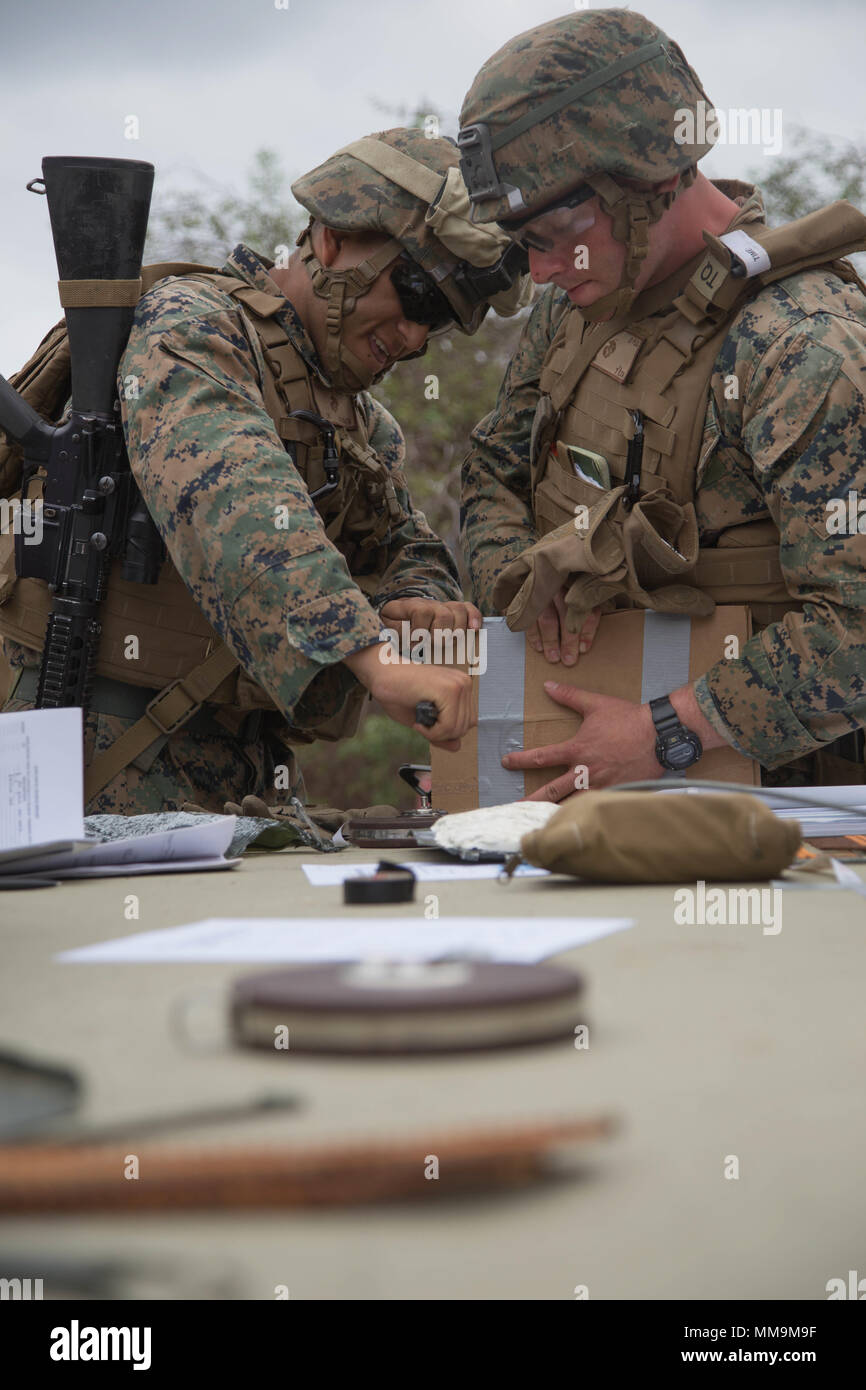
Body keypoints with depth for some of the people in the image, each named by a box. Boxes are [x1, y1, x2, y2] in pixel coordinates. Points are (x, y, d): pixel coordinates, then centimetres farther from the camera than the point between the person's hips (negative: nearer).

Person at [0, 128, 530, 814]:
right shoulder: (192, 325, -10)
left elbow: (406, 545, 24)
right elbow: (235, 501, -27)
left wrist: (418, 601, -4)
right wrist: (378, 659, -40)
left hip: (253, 770, 8)